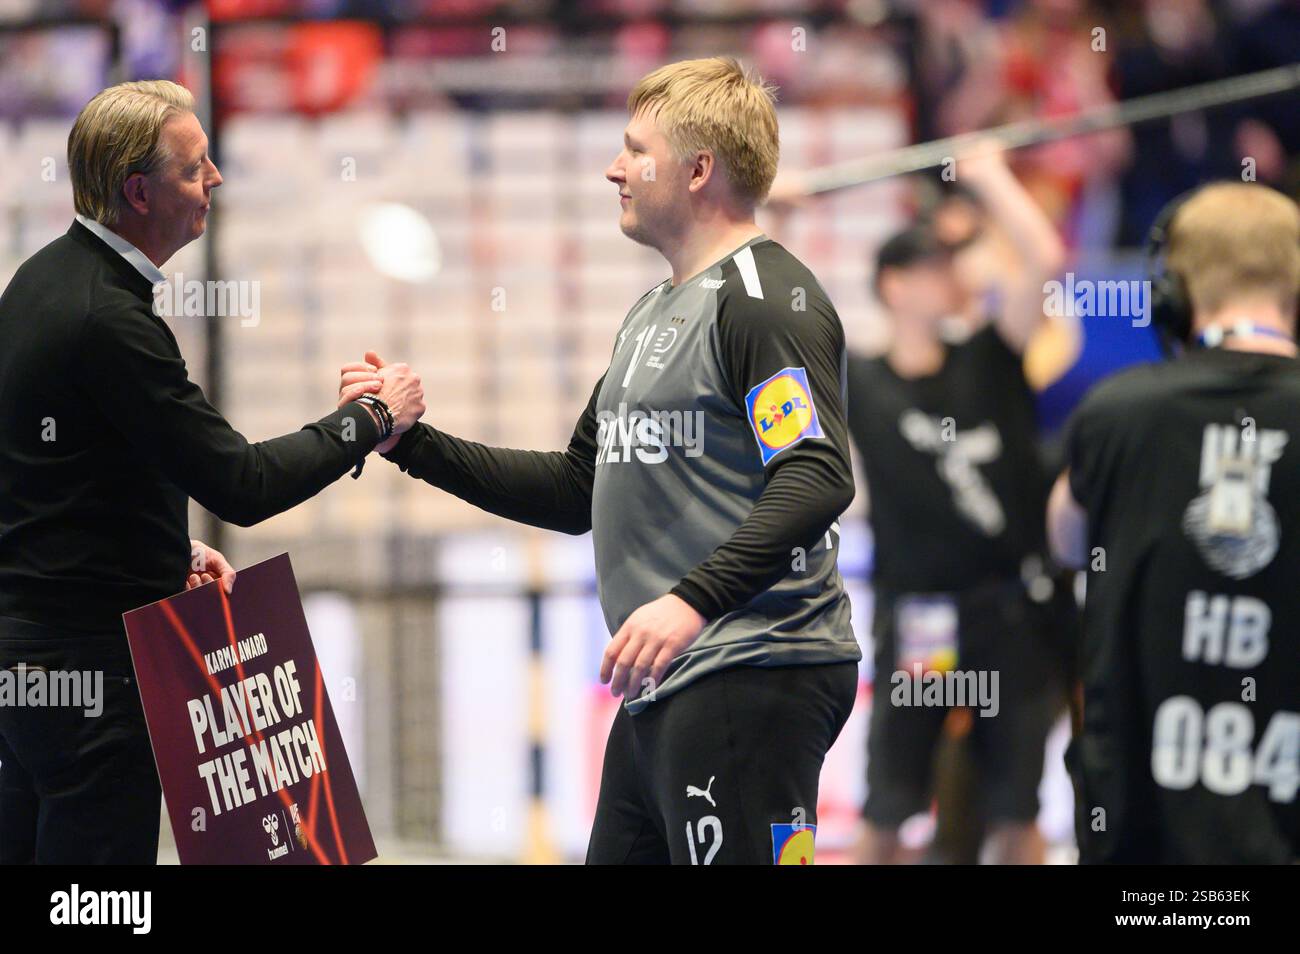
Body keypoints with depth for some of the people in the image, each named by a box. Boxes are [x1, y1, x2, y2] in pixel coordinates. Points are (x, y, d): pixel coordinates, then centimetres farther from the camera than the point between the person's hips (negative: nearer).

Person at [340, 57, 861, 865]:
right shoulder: (654, 313, 23)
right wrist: (413, 442, 20)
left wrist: (694, 601, -33)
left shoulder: (768, 298, -9)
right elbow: (576, 491, 27)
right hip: (661, 690, 10)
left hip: (753, 680, -10)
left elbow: (817, 479, -22)